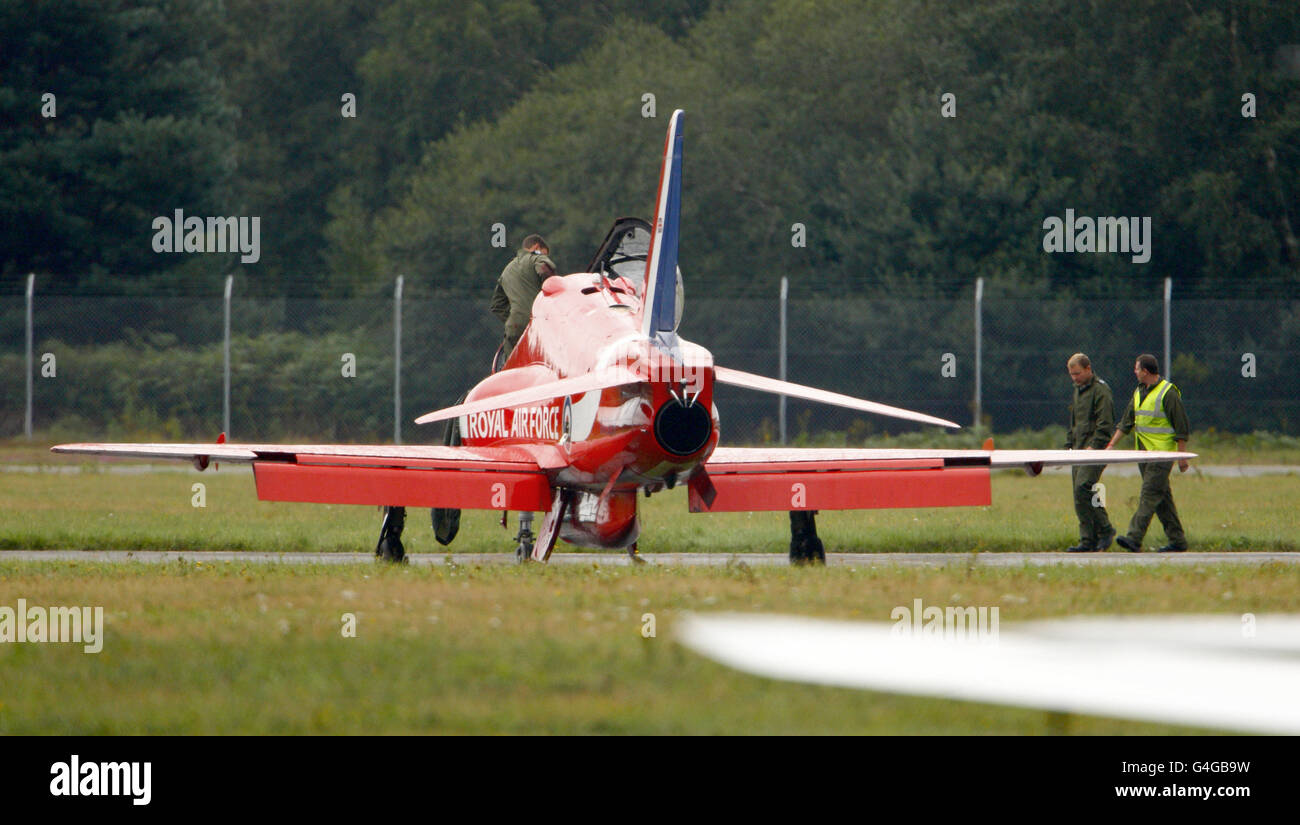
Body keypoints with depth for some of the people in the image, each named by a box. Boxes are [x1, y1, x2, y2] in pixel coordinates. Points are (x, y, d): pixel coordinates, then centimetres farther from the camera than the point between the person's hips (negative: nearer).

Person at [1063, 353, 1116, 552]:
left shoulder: (1101, 390, -8)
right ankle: (1089, 540, 4)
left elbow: (1105, 424, -14)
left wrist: (1094, 446, -19)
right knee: (1080, 493, 4)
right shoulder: (1078, 390, 21)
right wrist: (1069, 445, 19)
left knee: (1082, 489, -20)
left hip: (1095, 449, -9)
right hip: (1079, 450, 9)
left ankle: (1105, 529, -11)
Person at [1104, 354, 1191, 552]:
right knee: (1162, 498, 10)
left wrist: (1182, 456, -13)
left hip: (1162, 453, -9)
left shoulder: (1168, 393, -11)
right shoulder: (1139, 392, 14)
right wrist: (1111, 444, 11)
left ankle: (1134, 539, -22)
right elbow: (1127, 422, 19)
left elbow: (1182, 427, -11)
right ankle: (1177, 540, 14)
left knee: (1149, 495, -14)